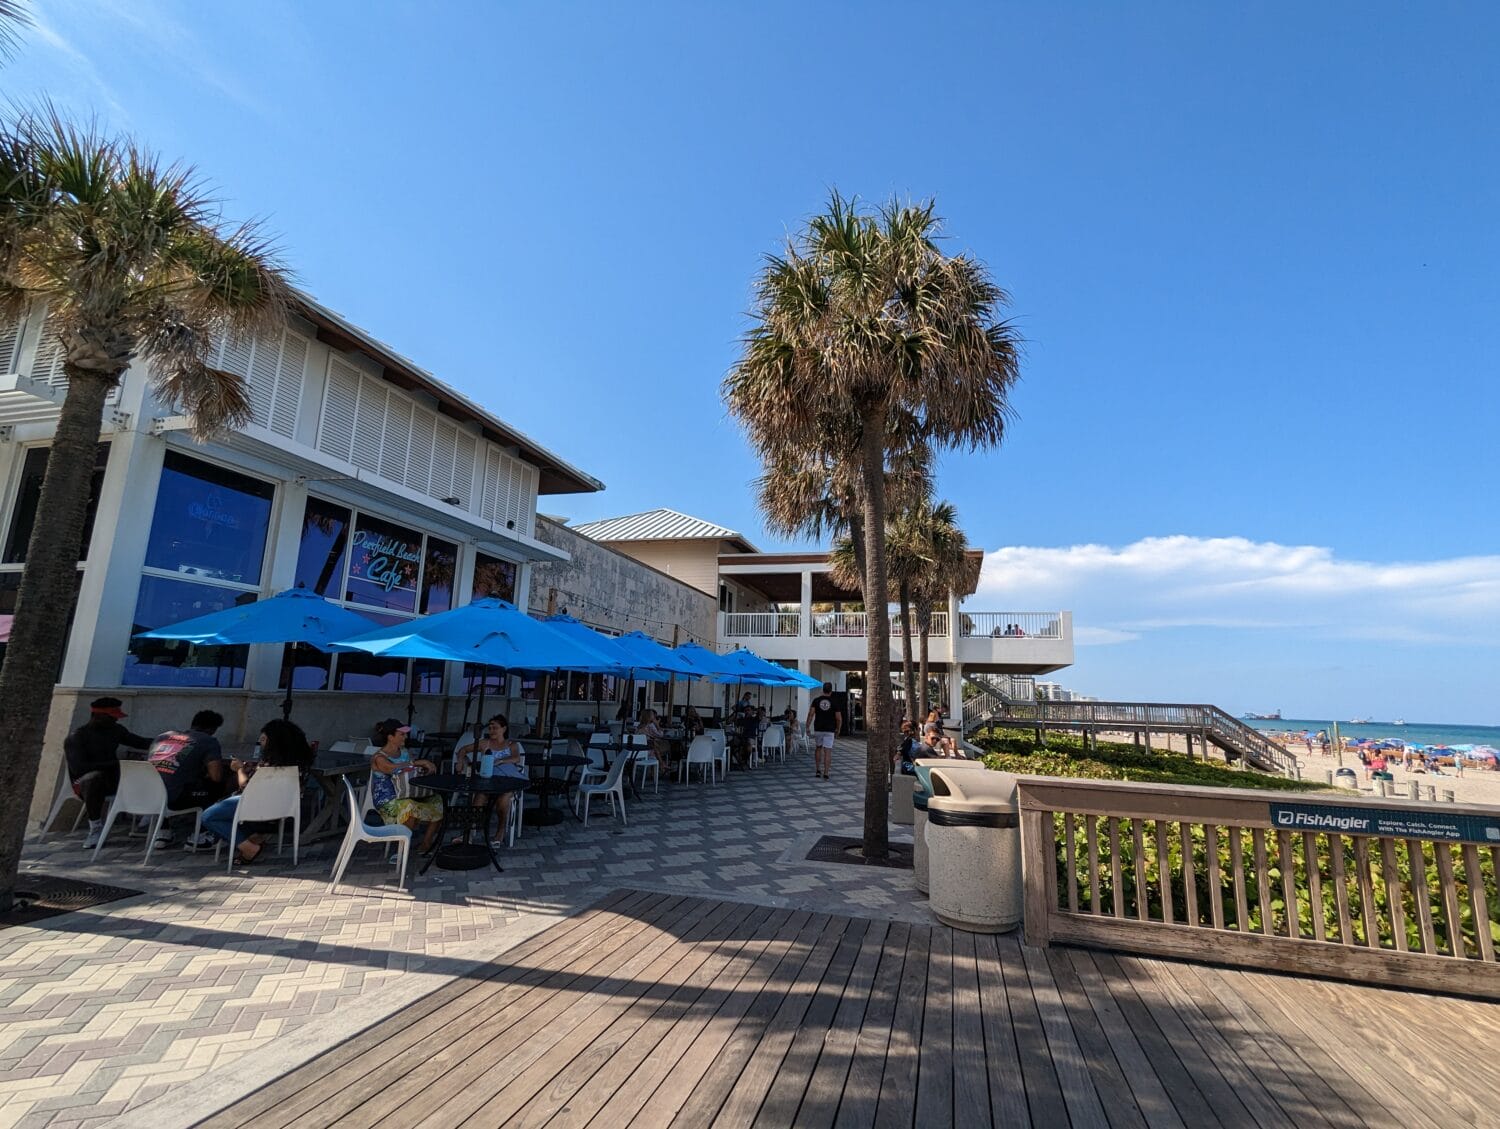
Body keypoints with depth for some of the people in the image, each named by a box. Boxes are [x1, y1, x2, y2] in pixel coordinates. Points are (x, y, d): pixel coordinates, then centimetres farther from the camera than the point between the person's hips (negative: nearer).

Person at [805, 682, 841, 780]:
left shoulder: (816, 700, -1)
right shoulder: (834, 702, -2)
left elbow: (811, 714, -10)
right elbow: (839, 718, -3)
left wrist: (808, 727, -6)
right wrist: (838, 729, 12)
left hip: (818, 729, 2)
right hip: (829, 730, -2)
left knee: (818, 748, 19)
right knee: (827, 751, -1)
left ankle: (818, 770, 17)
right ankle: (825, 773, -6)